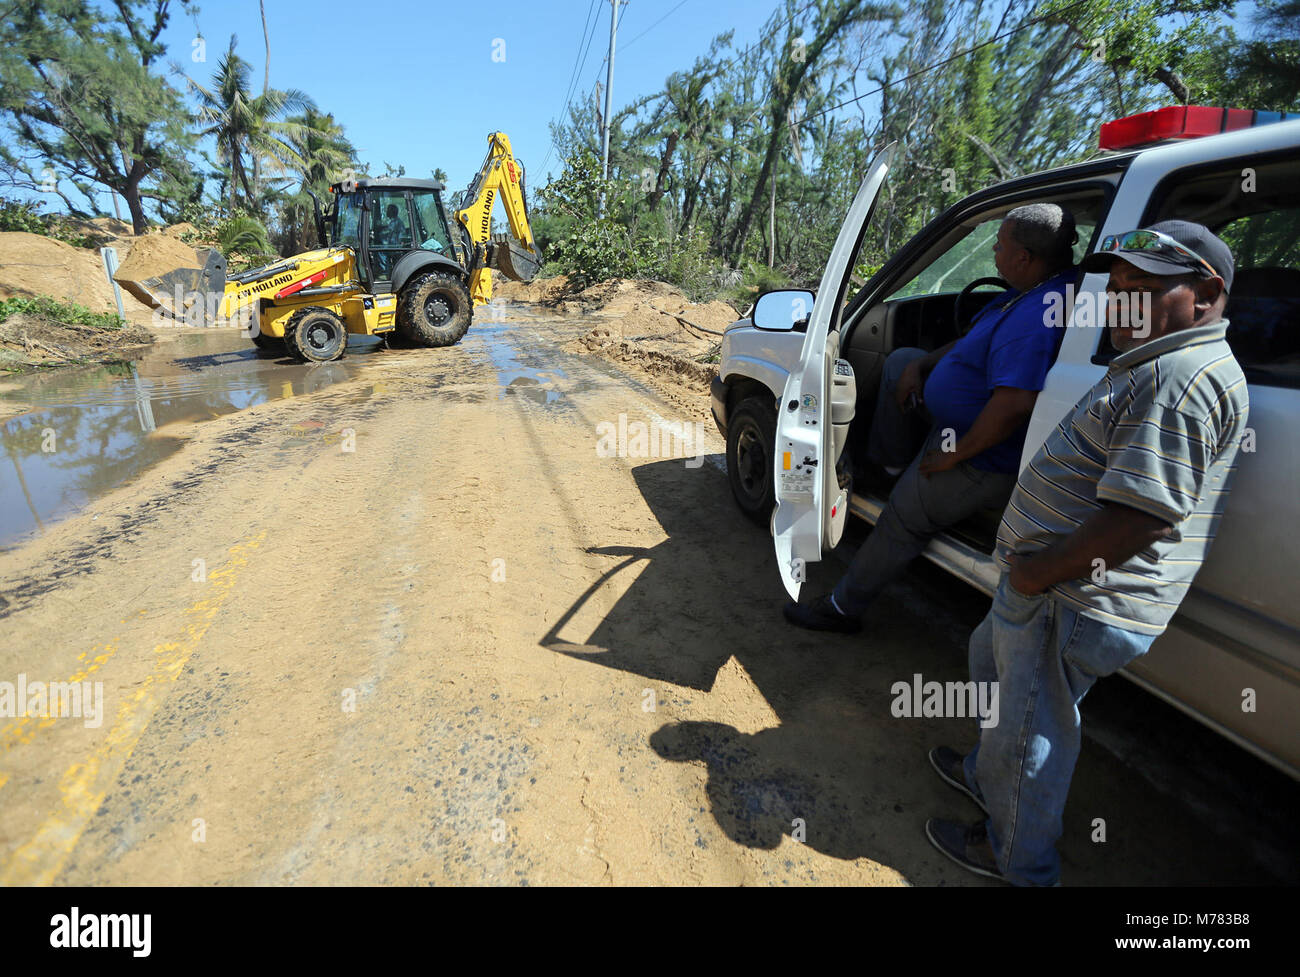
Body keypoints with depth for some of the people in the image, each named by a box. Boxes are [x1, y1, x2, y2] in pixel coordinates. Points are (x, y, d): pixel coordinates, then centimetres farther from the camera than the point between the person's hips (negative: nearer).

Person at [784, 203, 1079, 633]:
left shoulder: (1036, 318, -32)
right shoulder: (1037, 288, 2)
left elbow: (1015, 407, -39)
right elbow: (974, 341, 13)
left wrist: (955, 453, -27)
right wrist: (921, 365, 1)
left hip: (980, 460, -10)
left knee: (901, 525, 1)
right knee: (901, 360, 16)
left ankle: (842, 608, 19)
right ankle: (893, 464, 23)